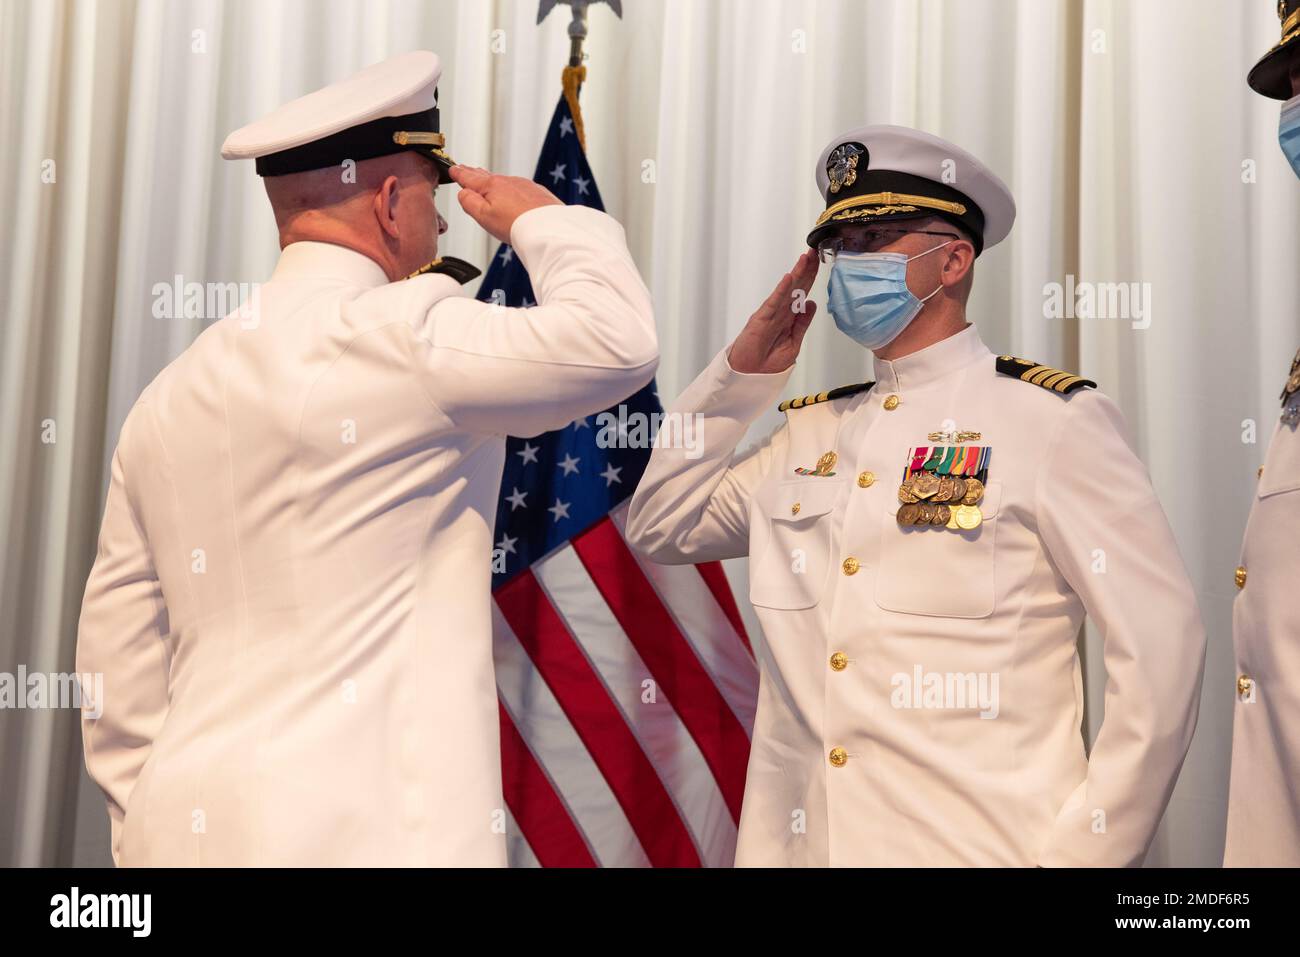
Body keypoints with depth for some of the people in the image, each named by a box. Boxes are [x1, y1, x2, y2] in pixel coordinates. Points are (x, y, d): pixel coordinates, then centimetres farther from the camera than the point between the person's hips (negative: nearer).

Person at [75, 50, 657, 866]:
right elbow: (615, 339, -18)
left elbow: (118, 652, 12)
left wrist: (144, 831, 20)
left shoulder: (173, 396, 10)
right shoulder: (396, 339, -12)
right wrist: (542, 218, 2)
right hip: (365, 827, -7)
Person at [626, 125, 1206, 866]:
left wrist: (1083, 852, -12)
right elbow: (661, 529, 15)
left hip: (979, 848, -5)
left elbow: (1163, 649, -12)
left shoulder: (1050, 420, -9)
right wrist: (744, 368, 5)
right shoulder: (810, 432, 9)